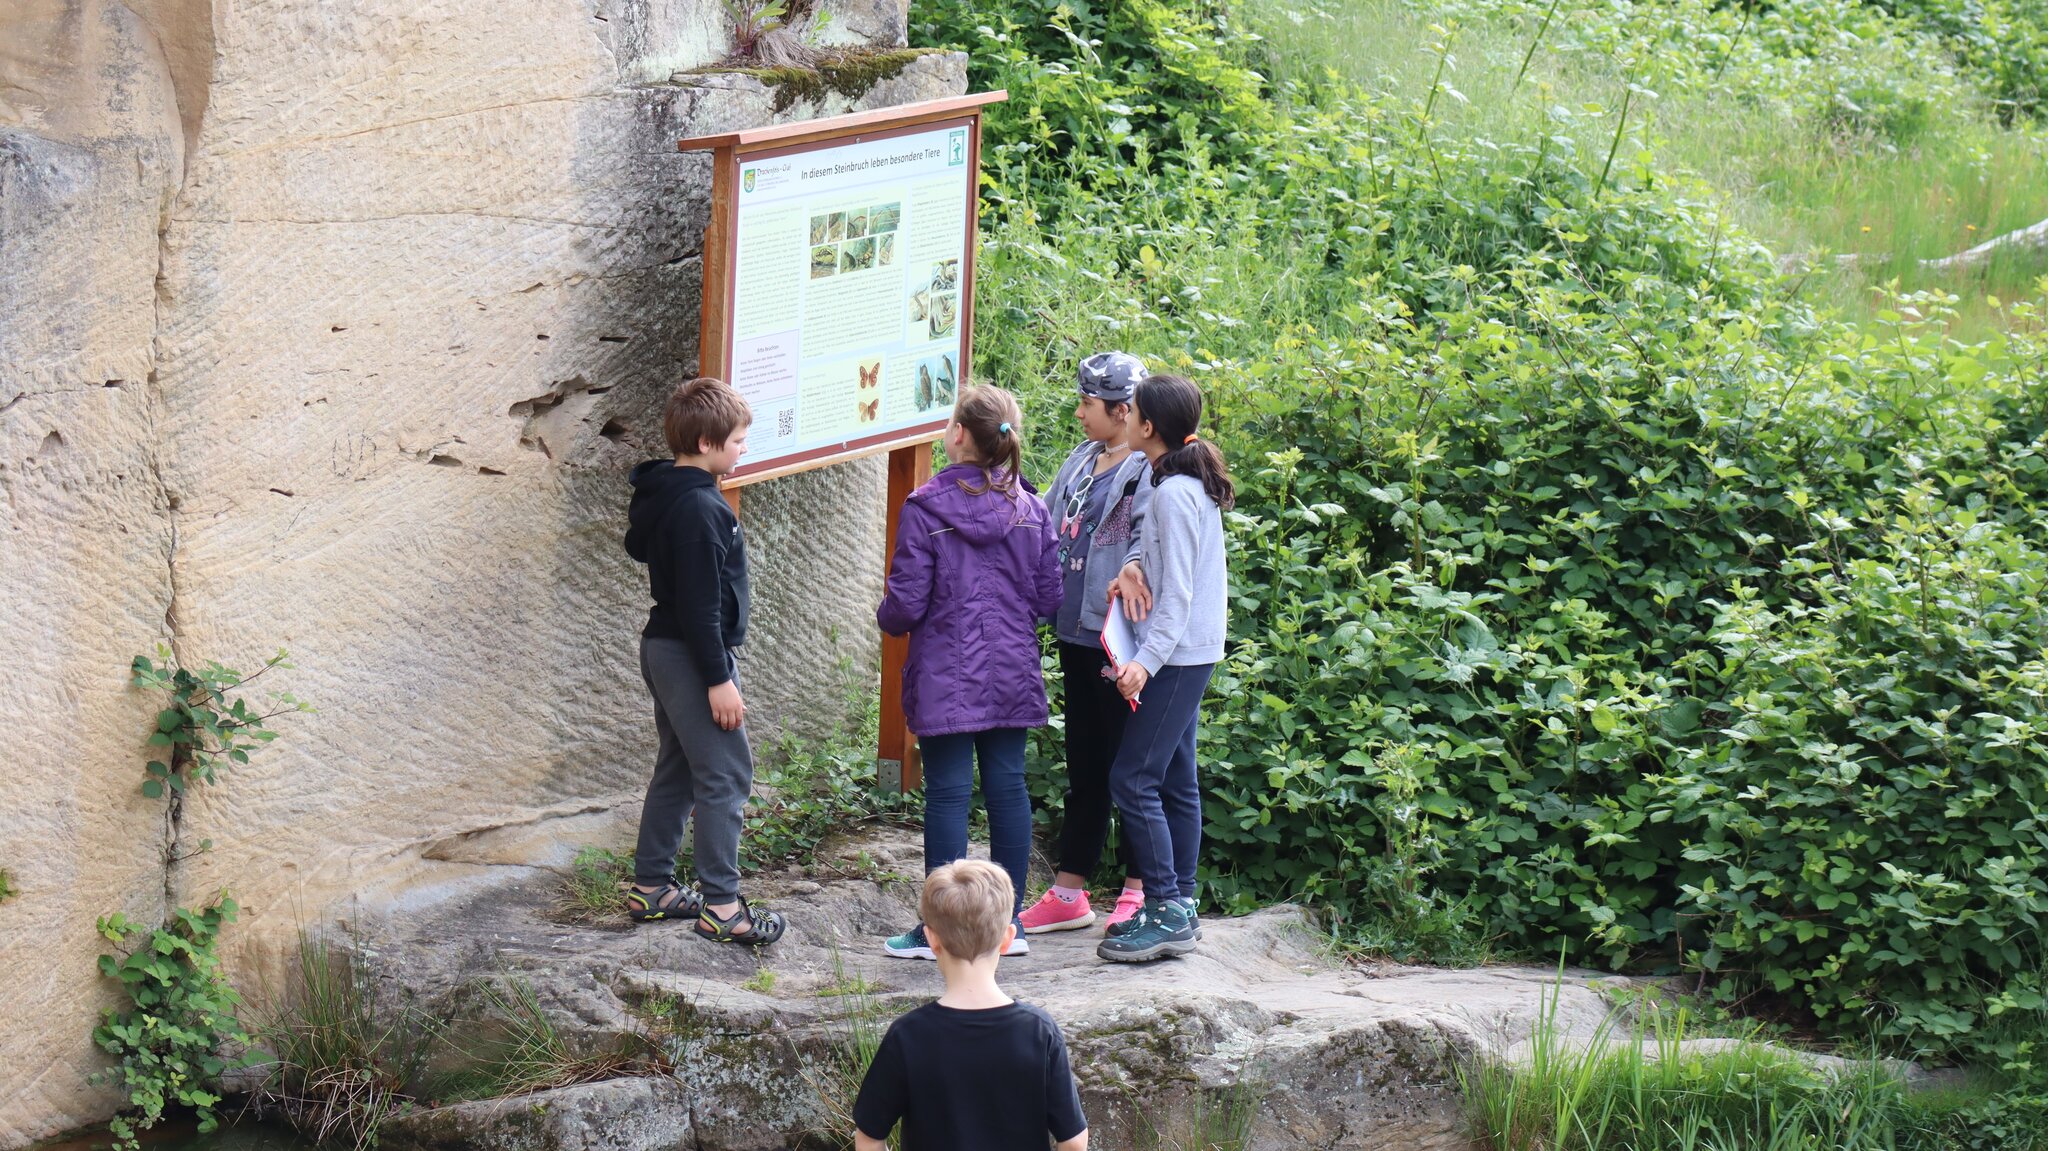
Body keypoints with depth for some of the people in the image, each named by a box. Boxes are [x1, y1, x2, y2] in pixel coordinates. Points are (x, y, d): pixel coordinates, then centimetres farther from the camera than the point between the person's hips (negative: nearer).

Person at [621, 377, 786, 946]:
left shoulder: (659, 496, 9)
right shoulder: (699, 509, -21)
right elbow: (699, 603, -23)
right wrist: (718, 679, -20)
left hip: (663, 645, 10)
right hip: (691, 657, -10)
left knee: (678, 770, 18)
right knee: (725, 775, -7)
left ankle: (650, 887, 24)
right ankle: (721, 905, -6)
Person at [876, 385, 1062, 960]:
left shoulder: (925, 509, -13)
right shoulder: (1031, 510, 1)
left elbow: (906, 603, -12)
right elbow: (1049, 598, 4)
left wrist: (886, 618, 10)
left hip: (947, 676, -4)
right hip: (1012, 675, 4)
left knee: (947, 793, 0)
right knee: (1008, 786, 10)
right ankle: (1008, 921, 16)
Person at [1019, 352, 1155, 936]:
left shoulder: (1146, 476, -14)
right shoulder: (1081, 462, 11)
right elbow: (1048, 530, 20)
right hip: (1077, 636, 8)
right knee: (1083, 767, 14)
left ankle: (1138, 893, 13)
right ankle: (1068, 894, 21)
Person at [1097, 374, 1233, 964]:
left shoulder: (1173, 493, -17)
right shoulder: (1191, 483, 12)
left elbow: (1178, 590, -21)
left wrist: (1146, 660, -26)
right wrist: (1133, 571, 3)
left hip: (1178, 654, -10)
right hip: (1189, 652, 10)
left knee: (1133, 779, -9)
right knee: (1174, 781, 13)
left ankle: (1167, 913, -7)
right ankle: (1179, 905, 17)